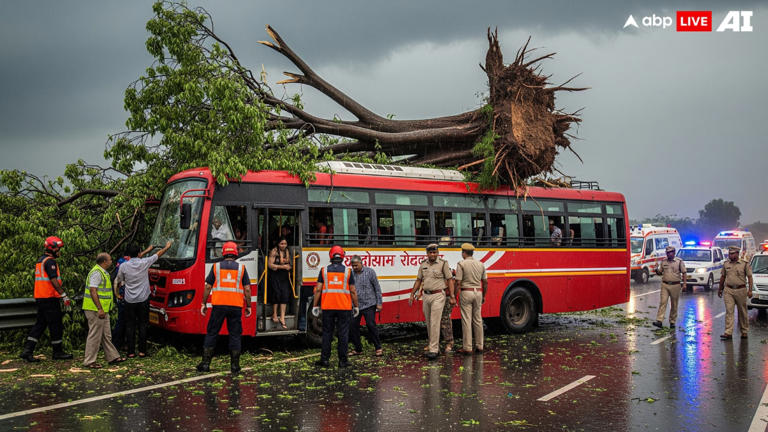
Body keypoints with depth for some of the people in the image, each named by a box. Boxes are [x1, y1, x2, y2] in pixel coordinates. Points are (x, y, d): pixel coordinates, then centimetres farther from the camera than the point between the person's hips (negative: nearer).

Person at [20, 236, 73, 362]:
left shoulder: (40, 261, 18)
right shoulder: (50, 261, -13)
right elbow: (54, 281, -21)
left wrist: (60, 295, 27)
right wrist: (64, 296, -19)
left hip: (40, 298, 10)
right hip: (50, 298, -10)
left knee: (40, 324, 11)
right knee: (56, 325, 0)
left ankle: (27, 350, 5)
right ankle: (58, 352, 9)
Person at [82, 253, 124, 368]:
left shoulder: (102, 272, 17)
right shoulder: (96, 273, -16)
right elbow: (93, 291, -23)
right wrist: (99, 309, -25)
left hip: (102, 310, 11)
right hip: (95, 310, -11)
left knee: (106, 335, 15)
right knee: (95, 335, -5)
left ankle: (112, 357, 21)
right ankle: (89, 361, 2)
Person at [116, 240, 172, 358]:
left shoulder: (124, 266, -5)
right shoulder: (144, 263, -8)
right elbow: (158, 254, 8)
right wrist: (167, 247, 28)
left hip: (129, 301, 1)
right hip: (143, 300, -1)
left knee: (130, 326, 6)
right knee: (142, 325, 6)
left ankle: (131, 352, 6)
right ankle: (142, 351, 6)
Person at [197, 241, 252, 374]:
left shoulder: (216, 266, 5)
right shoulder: (241, 268, 5)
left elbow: (208, 287, 4)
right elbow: (247, 289, 2)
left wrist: (204, 304, 11)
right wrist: (248, 306, 10)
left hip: (218, 305, 0)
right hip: (236, 306, 0)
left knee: (211, 334, 9)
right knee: (235, 335, 7)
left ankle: (205, 363, 8)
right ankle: (235, 366, 7)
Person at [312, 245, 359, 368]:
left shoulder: (324, 270, 2)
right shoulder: (347, 271, 0)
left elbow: (318, 290, 0)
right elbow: (353, 291, 1)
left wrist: (315, 306, 6)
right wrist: (356, 306, 9)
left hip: (328, 307, 1)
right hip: (344, 307, -1)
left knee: (327, 333, 9)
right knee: (343, 334, 4)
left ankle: (325, 359, 11)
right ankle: (343, 360, 6)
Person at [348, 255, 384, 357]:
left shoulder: (370, 272, -3)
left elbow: (377, 288, -1)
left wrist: (379, 303, -5)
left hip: (369, 304, -4)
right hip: (355, 305, 4)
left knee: (371, 325, -9)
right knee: (352, 326, 2)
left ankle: (378, 348, 3)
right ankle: (358, 349, 16)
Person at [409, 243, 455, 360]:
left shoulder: (443, 263, -5)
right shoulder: (423, 264, 9)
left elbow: (450, 280, -4)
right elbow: (418, 280, 15)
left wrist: (452, 297, -8)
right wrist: (412, 295, 11)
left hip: (438, 296, -5)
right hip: (426, 296, 5)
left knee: (435, 323, -11)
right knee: (429, 323, 11)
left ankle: (433, 350, -12)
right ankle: (433, 344, 25)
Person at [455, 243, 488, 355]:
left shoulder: (461, 264, -7)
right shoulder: (481, 264, 7)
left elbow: (458, 283, -12)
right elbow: (485, 282, 10)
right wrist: (483, 296, 20)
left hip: (466, 293, -5)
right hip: (478, 292, 5)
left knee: (466, 320, -3)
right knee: (478, 320, 11)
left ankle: (467, 348, -2)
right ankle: (479, 346, 16)